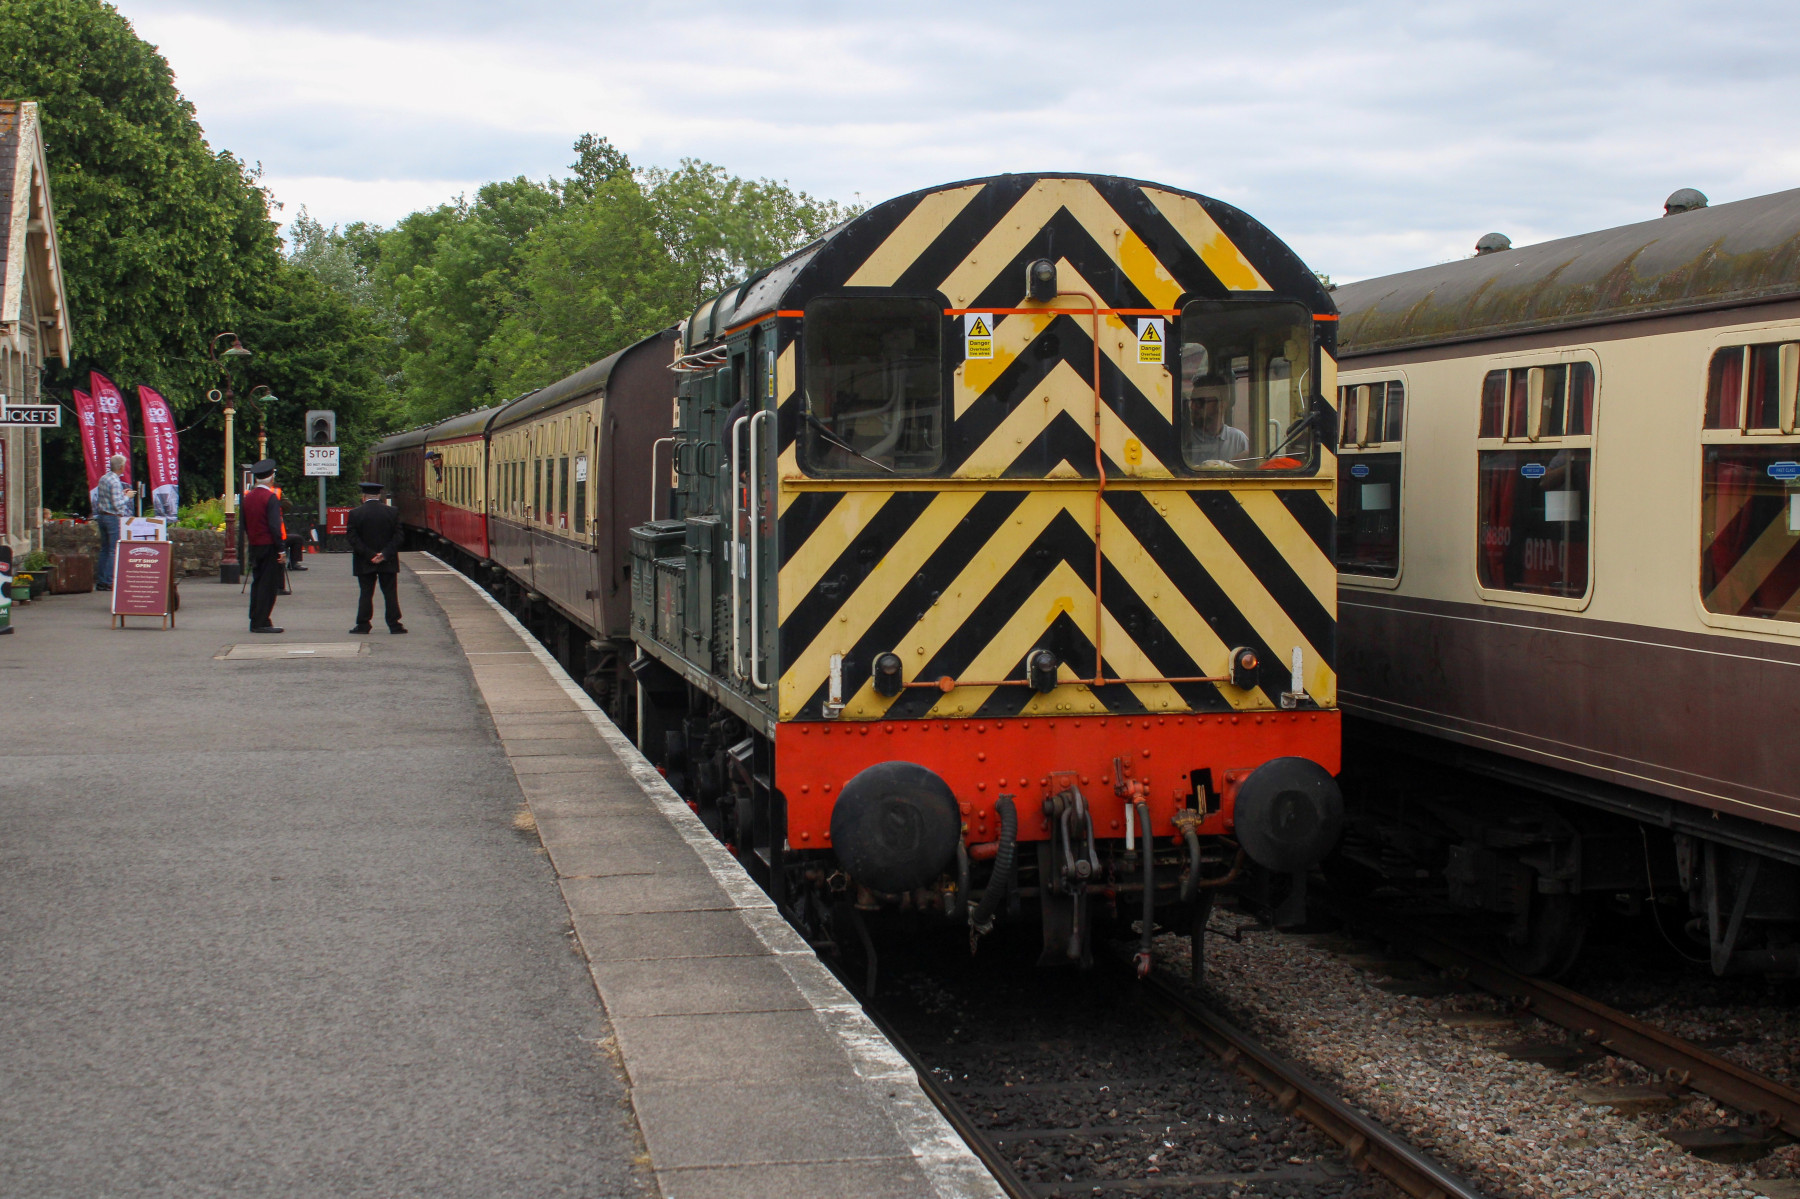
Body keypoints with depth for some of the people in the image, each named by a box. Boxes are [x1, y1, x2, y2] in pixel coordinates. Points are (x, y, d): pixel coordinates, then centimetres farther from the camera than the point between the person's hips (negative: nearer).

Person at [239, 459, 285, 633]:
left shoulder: (247, 497, 8)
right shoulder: (271, 498, -13)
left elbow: (242, 522, 13)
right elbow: (275, 525, -18)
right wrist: (280, 549, -14)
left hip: (254, 546, 7)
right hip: (269, 547, -7)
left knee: (257, 582, 13)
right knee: (268, 584, -4)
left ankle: (255, 620, 15)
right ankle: (261, 622, -6)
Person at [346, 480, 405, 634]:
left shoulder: (355, 513, -5)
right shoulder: (392, 512, -1)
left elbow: (353, 539, -9)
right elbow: (397, 537, -5)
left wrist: (369, 555, -11)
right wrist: (385, 554, -9)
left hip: (364, 563, -1)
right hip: (388, 563, 1)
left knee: (366, 594, 6)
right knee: (390, 593, 6)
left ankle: (363, 624, 5)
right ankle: (394, 624, 4)